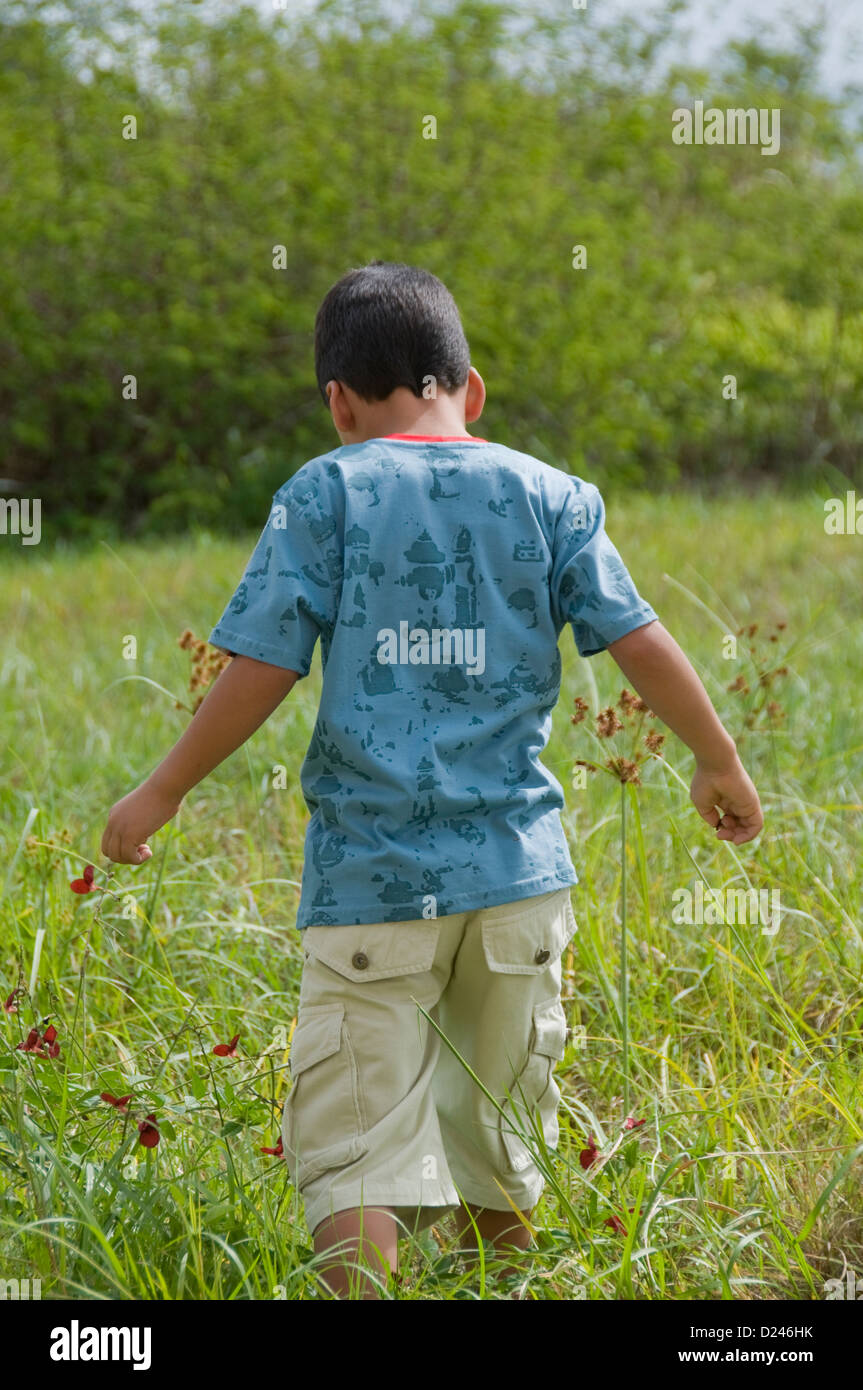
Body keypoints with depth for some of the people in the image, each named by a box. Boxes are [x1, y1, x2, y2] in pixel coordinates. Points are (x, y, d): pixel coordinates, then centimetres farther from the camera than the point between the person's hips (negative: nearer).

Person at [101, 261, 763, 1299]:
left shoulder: (324, 494, -2)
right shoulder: (550, 495, 4)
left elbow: (263, 669, -6)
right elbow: (640, 642, 3)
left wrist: (162, 791, 6)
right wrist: (718, 761, 18)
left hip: (371, 874, -3)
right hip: (517, 869, 3)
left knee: (354, 1146, -2)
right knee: (500, 1151, 17)